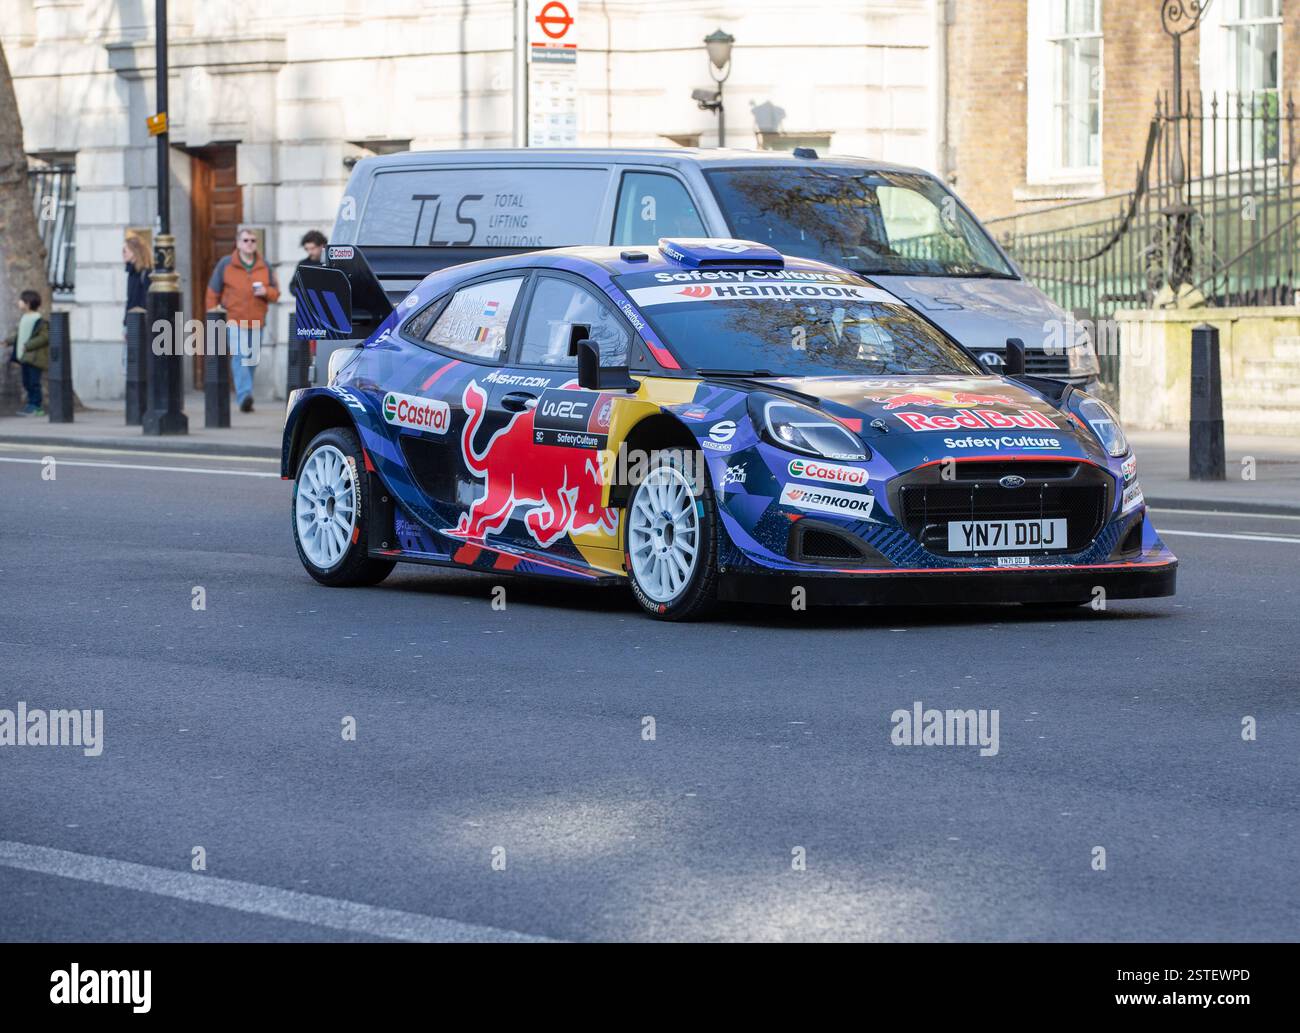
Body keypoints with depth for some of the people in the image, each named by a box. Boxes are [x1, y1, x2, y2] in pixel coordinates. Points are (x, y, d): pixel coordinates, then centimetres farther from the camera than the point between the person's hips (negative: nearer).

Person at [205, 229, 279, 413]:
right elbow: (213, 293, 6)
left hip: (256, 323, 4)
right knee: (239, 356, -18)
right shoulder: (225, 264, 3)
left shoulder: (264, 266, 11)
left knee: (251, 360, 7)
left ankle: (245, 397, 18)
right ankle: (244, 396, -29)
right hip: (234, 321, -4)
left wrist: (266, 291, -9)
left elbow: (275, 293, 15)